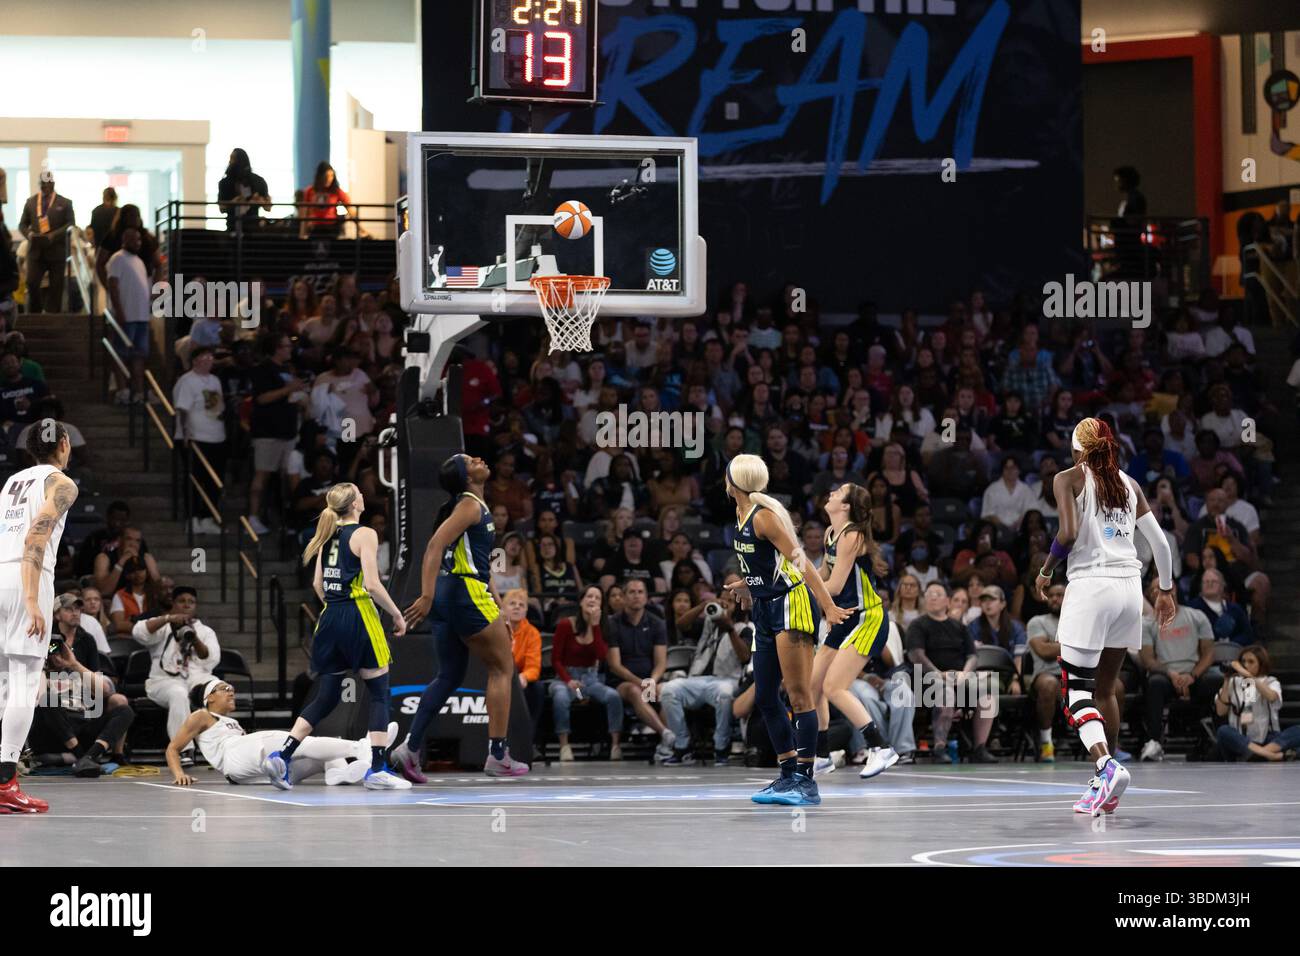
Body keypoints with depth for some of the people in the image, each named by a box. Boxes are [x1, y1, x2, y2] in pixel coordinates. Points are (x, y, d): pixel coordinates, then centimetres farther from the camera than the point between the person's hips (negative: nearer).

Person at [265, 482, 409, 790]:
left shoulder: (328, 535, 12)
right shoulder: (364, 534, -8)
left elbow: (318, 584, 15)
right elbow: (372, 584, -15)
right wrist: (397, 614, -4)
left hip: (330, 617, 7)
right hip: (359, 617, -7)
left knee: (325, 698, 11)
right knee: (379, 693, 3)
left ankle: (281, 756, -2)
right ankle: (377, 769, -3)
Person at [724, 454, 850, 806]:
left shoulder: (764, 515, -17)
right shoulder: (742, 513, 10)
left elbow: (800, 561, -23)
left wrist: (829, 606, -28)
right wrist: (746, 584, 37)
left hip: (791, 604, -10)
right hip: (765, 610, 10)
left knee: (799, 695, -10)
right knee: (765, 697, 9)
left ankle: (806, 782, -11)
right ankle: (788, 775, 17)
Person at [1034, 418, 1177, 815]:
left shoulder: (1069, 478, 0)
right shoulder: (1129, 483, 14)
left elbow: (1068, 534, -14)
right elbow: (1160, 542, 13)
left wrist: (1045, 573, 1)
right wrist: (1166, 590, 26)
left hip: (1090, 586, -5)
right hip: (1129, 588, 5)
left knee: (1077, 690, -4)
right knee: (1105, 689, 14)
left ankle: (1106, 766, -28)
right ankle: (1105, 790, 12)